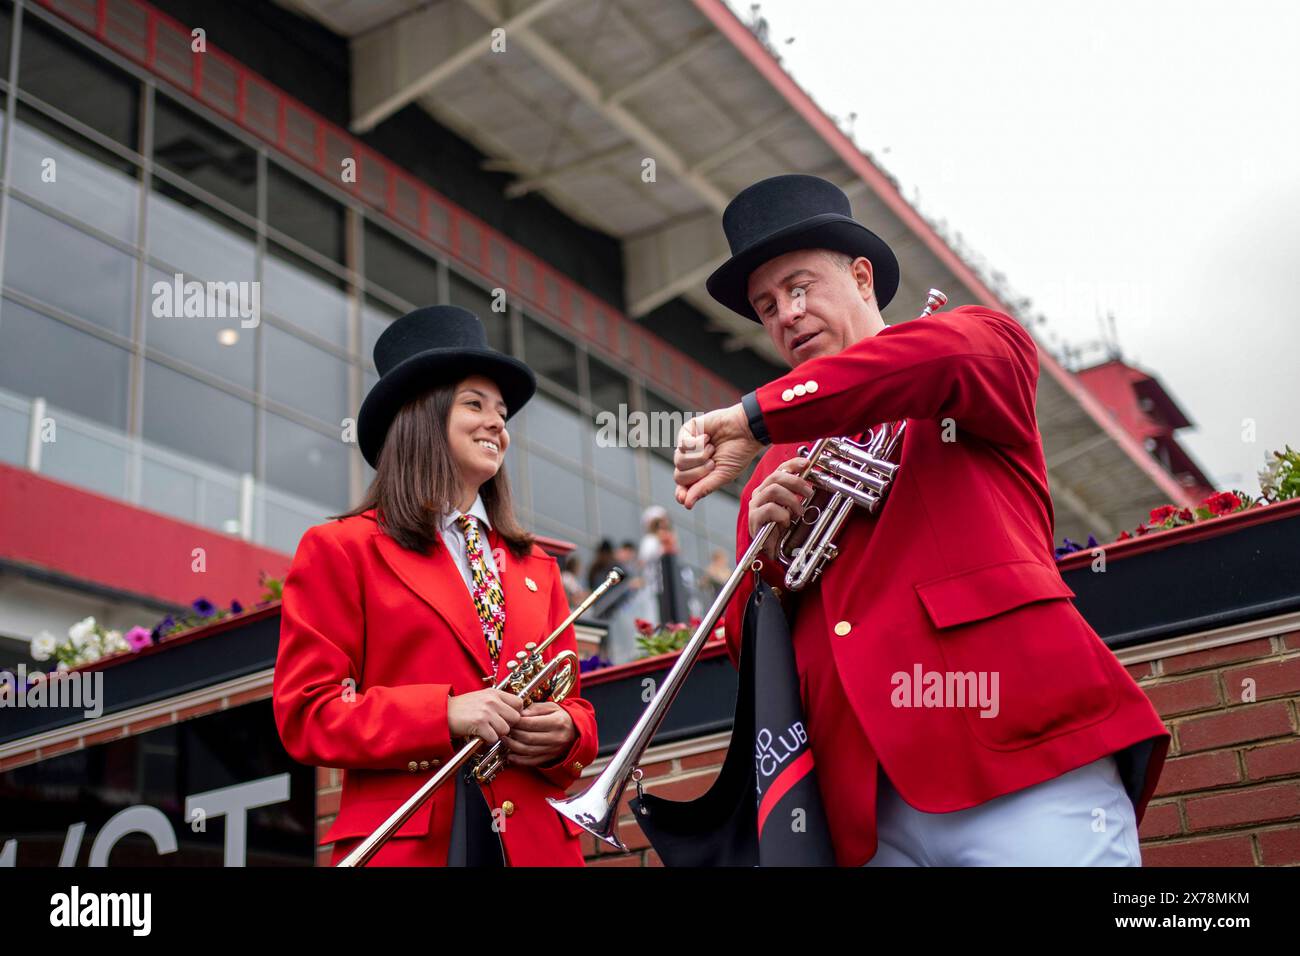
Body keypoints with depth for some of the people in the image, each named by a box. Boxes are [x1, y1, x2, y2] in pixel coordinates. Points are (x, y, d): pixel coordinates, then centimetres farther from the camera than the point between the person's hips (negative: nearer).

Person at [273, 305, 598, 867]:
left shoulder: (536, 568, 17)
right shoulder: (342, 549, 2)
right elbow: (306, 716, -4)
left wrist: (563, 733, -7)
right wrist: (444, 715, -16)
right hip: (404, 842, -4)